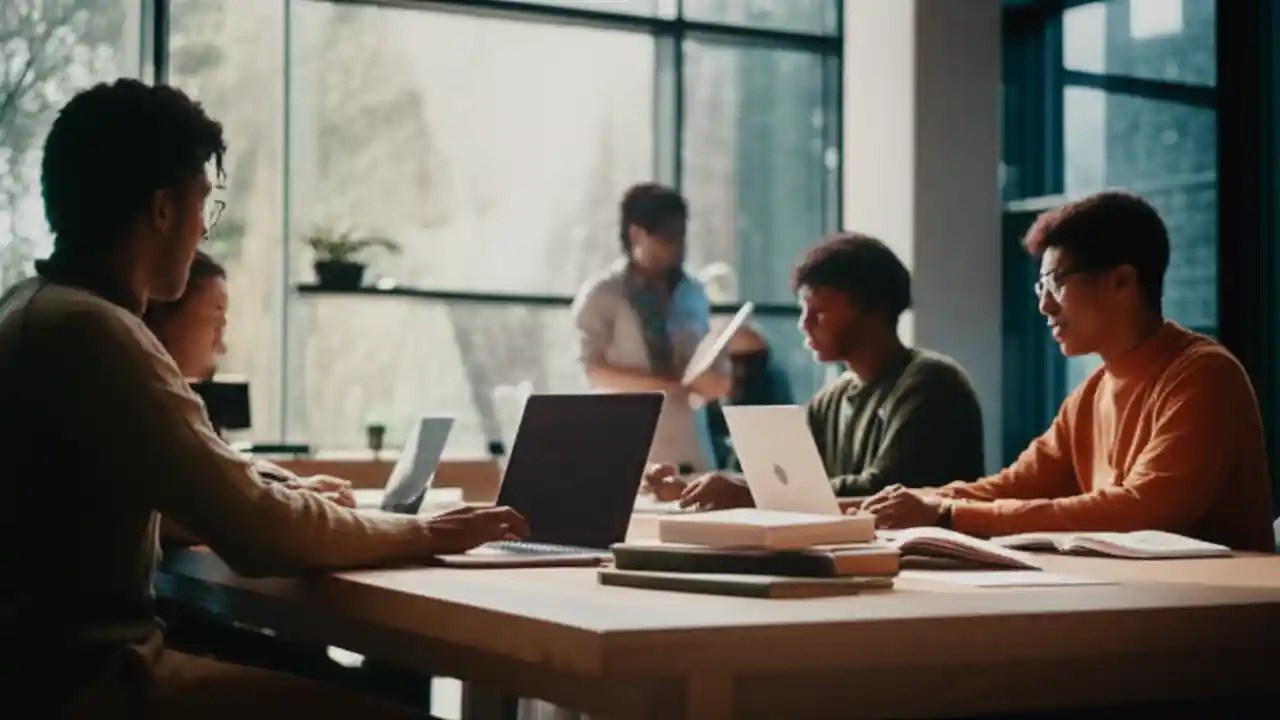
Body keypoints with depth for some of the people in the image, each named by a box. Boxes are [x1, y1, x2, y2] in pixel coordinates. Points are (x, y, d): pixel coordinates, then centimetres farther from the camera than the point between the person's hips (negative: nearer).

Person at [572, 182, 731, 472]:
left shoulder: (693, 294, 13)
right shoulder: (601, 294, -1)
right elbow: (595, 372, -8)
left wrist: (716, 379, -3)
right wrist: (674, 383, -16)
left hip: (689, 449, 4)